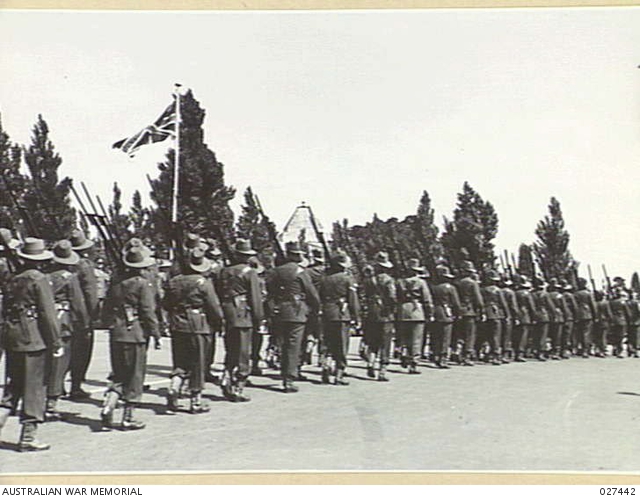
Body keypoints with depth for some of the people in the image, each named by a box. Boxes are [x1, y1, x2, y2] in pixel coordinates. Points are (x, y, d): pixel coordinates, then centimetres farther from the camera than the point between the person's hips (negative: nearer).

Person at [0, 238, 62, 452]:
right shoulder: (39, 279, -10)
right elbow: (48, 314, -13)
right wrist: (56, 343, -9)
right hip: (34, 340, -7)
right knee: (34, 388, 1)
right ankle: (28, 436, 5)